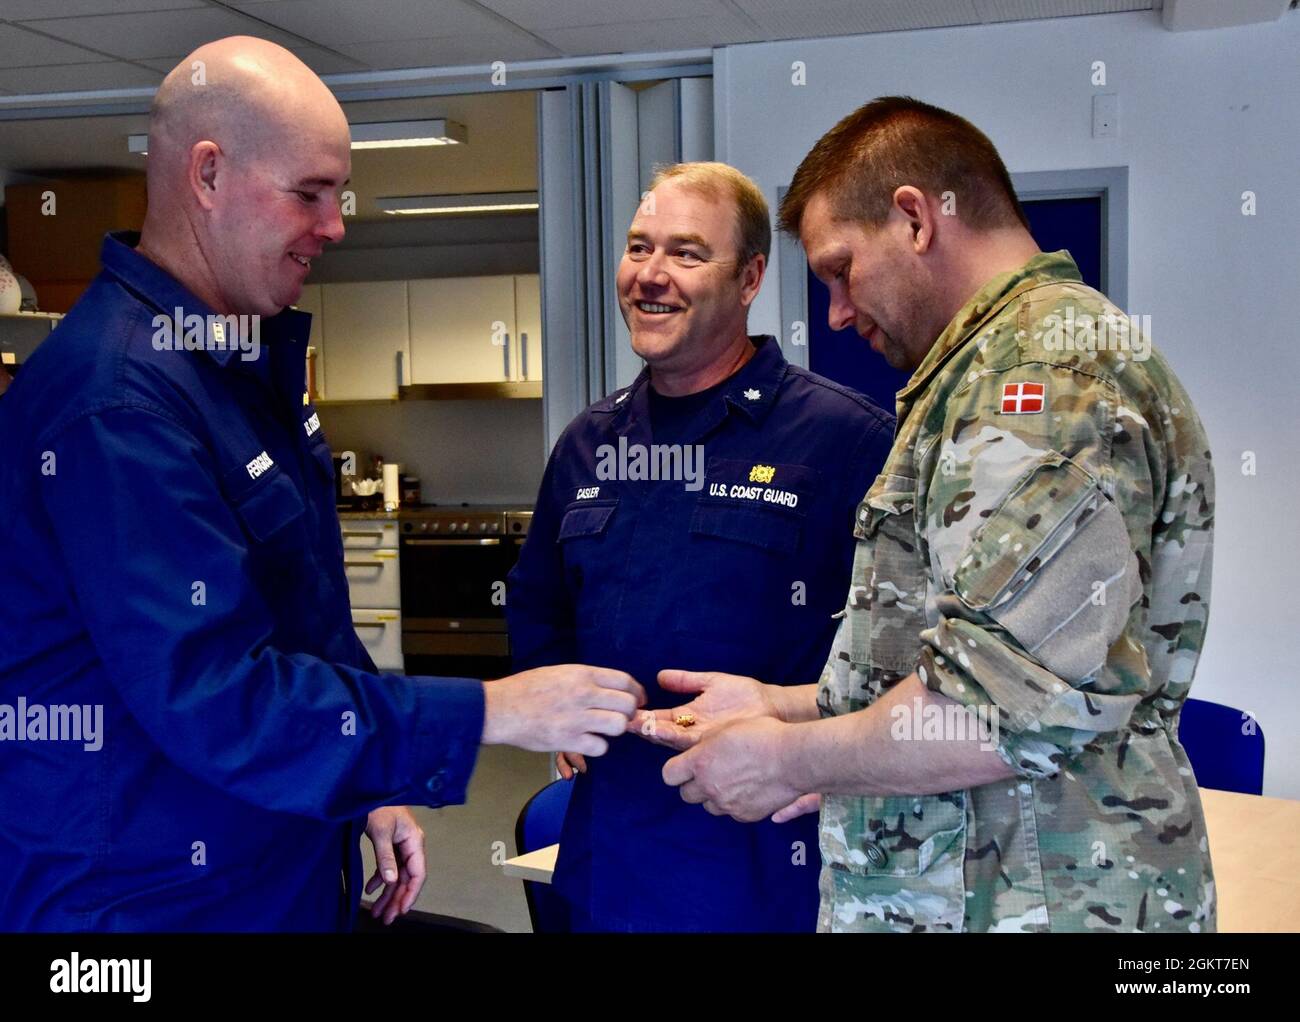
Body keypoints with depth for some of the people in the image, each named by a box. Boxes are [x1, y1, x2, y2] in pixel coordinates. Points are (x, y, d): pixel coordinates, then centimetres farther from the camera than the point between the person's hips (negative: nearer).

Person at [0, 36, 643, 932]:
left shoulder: (246, 355, 7)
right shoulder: (118, 399, -25)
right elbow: (210, 695, -29)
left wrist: (370, 788, 10)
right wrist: (492, 712, -25)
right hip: (148, 894, -8)